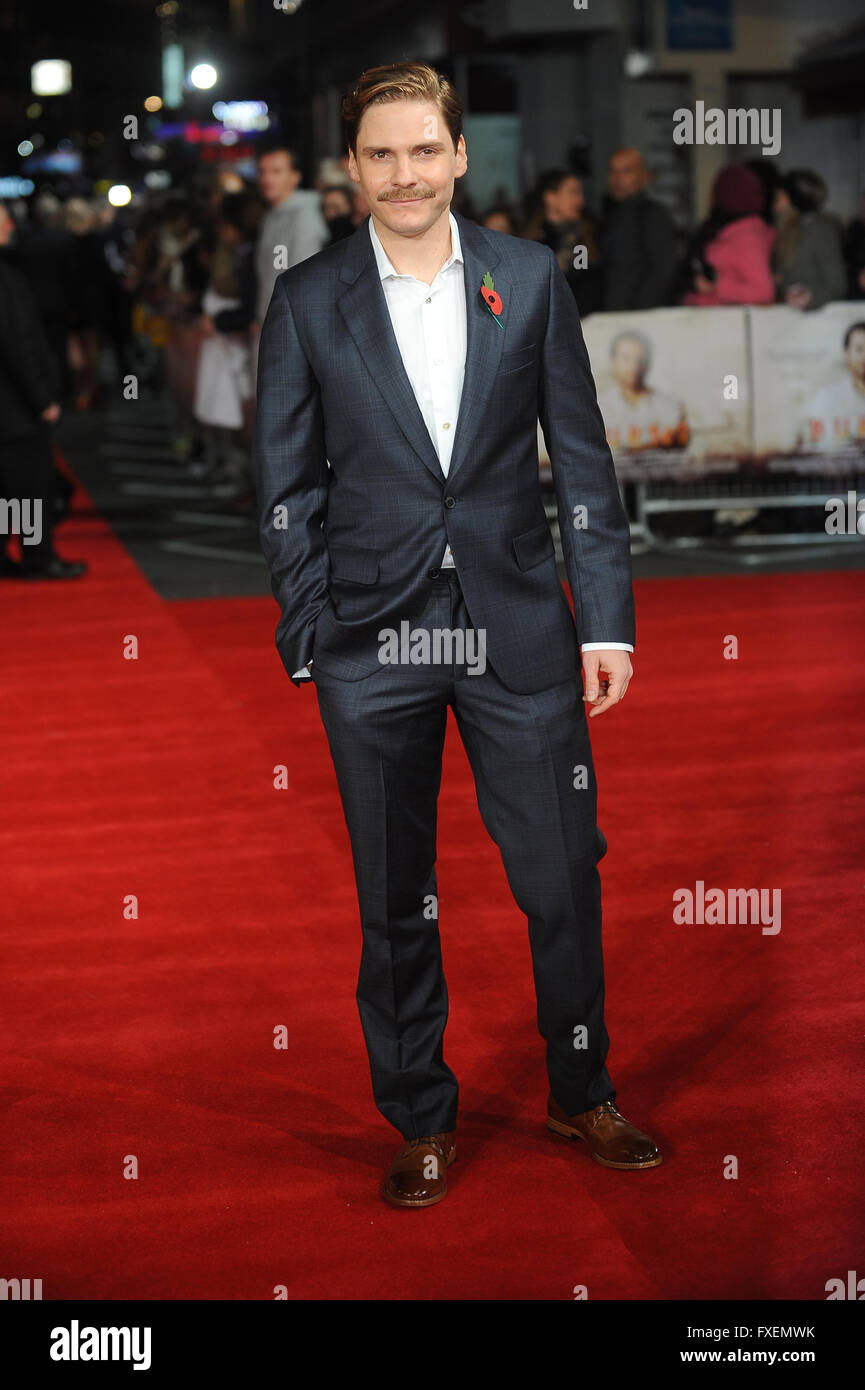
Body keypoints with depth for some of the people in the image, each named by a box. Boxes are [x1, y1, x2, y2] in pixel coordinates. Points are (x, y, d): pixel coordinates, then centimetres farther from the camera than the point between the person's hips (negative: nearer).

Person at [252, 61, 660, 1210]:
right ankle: (421, 1121, 26)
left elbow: (582, 458, 5)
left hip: (517, 632, 1)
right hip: (373, 641, 0)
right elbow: (287, 485, 5)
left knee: (564, 875, 7)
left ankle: (582, 1091, 30)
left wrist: (608, 619, 1)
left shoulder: (530, 277, 4)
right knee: (395, 899, 10)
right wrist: (308, 639, -1)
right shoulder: (307, 300, 2)